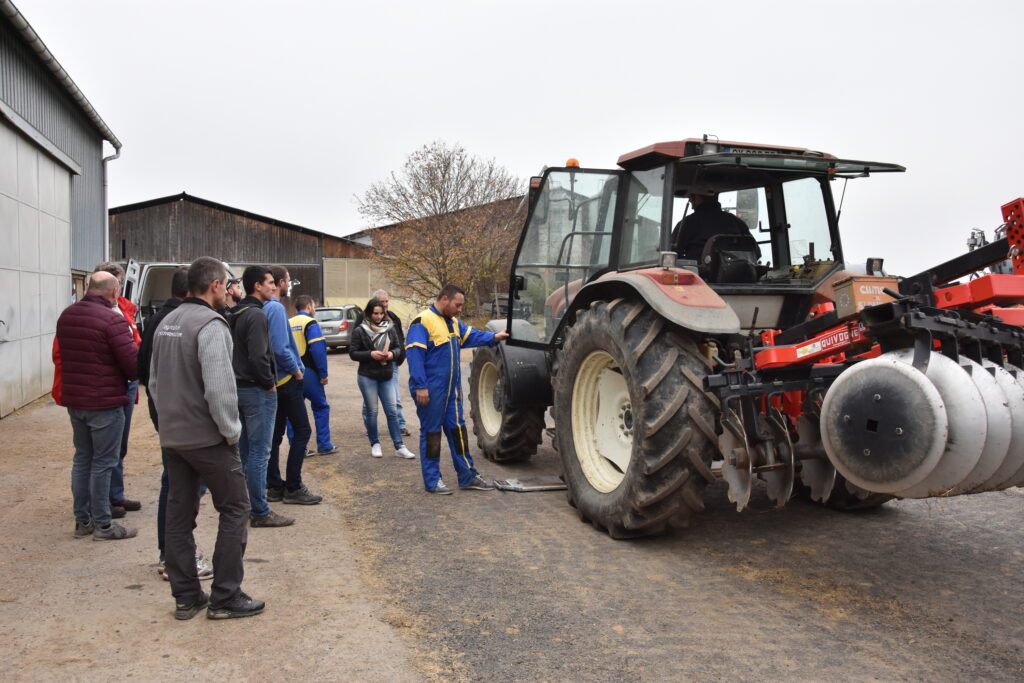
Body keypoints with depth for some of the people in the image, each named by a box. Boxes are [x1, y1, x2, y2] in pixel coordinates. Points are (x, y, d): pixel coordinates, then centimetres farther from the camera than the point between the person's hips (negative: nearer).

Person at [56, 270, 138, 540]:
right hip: (105, 401, -8)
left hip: (73, 400, 8)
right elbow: (132, 360, -18)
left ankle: (82, 520, 24)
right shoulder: (112, 319, -18)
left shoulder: (66, 316, 7)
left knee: (82, 458, 16)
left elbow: (61, 354, 16)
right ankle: (102, 525, 8)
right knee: (103, 462, 0)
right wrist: (136, 376, 3)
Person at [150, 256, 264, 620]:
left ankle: (186, 596, 21)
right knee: (234, 509, 4)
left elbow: (154, 381, 14)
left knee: (179, 514, 12)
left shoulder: (167, 322, 9)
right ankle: (225, 597, 8)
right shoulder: (211, 324, -18)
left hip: (172, 436, 8)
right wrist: (231, 429, -13)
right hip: (207, 437, -8)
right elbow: (219, 387, -25)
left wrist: (169, 418, 18)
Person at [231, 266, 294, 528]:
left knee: (244, 450, 16)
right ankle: (260, 512, 1)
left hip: (240, 387, 10)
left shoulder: (237, 314, 14)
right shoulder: (256, 314, -16)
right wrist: (269, 383, -12)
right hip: (257, 390, -10)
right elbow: (258, 356, -25)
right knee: (259, 452, -4)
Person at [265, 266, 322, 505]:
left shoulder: (264, 308, 9)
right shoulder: (276, 309, -16)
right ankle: (293, 487, 1)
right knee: (302, 431, -2)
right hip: (286, 379, -9)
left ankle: (274, 486, 18)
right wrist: (296, 370, -10)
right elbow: (280, 348, -24)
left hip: (273, 380, 9)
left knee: (275, 434, 12)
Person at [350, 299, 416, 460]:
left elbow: (398, 348, 10)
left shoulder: (390, 329, 3)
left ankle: (399, 447, 6)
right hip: (367, 376, -2)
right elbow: (353, 352, -5)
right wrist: (370, 354, -19)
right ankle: (375, 444, 20)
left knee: (391, 411, 3)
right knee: (371, 411, 6)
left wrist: (392, 353, -12)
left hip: (386, 376, 2)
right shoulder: (359, 331, -5)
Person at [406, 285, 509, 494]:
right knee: (431, 432, 2)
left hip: (452, 389, 9)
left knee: (457, 429, 12)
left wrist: (493, 337, 2)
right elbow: (415, 355, -20)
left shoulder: (453, 323, 14)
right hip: (431, 390, -9)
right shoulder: (423, 322, -15)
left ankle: (468, 476, 20)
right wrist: (420, 386, -23)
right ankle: (432, 480, 13)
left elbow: (471, 335, 20)